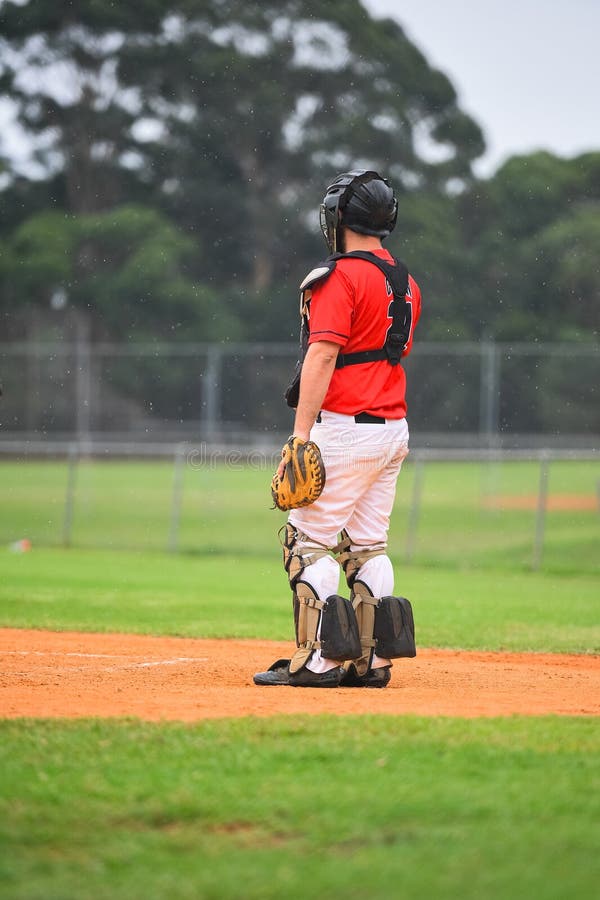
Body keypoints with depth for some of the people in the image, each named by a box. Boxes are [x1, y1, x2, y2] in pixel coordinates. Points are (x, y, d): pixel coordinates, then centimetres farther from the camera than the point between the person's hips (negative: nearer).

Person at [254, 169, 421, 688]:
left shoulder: (340, 277, -12)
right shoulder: (405, 283, 15)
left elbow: (322, 357, -19)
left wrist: (301, 433, -22)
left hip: (346, 427, -8)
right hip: (394, 429, 8)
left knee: (308, 541, -5)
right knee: (368, 546, 11)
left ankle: (319, 660, -10)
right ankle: (374, 660, 8)